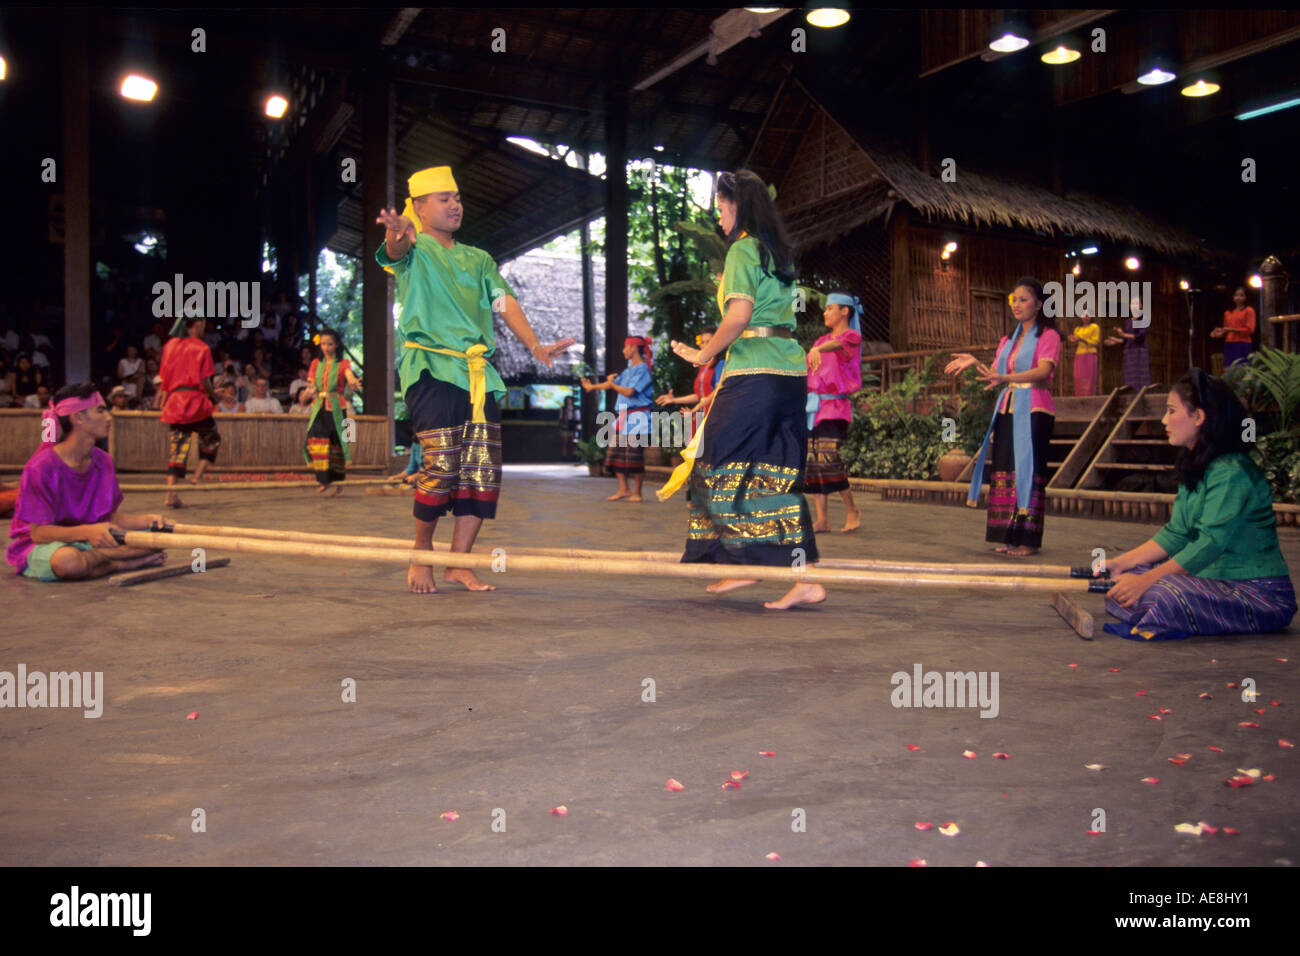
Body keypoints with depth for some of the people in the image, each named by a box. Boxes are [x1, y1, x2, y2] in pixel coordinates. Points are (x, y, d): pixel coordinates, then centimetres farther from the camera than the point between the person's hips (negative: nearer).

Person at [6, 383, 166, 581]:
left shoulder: (102, 462, 3)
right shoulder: (41, 467, -18)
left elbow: (110, 516, 6)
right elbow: (38, 532, -20)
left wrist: (146, 520, -14)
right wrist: (87, 531, -36)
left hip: (90, 540, 6)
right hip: (40, 547, -6)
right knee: (68, 561, -42)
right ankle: (122, 563, -17)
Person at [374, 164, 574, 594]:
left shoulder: (478, 260, 23)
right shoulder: (414, 250, 5)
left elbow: (505, 301, 10)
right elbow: (395, 248, -20)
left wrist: (535, 345, -6)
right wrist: (398, 232, -46)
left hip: (478, 374, 6)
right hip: (431, 369, -6)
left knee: (483, 470, 0)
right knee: (441, 466, -12)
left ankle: (459, 563, 11)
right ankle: (422, 555, 10)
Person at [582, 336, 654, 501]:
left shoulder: (642, 370, -9)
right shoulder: (628, 370, 18)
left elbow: (629, 392, -16)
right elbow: (612, 383, 27)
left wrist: (612, 384, -3)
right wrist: (593, 387, 33)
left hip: (637, 417, -9)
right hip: (624, 417, 9)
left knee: (634, 455, -7)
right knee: (616, 453, 5)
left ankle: (637, 492, 3)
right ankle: (623, 489, 10)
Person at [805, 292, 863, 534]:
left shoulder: (852, 336, -1)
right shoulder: (822, 341, 21)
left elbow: (838, 343, -25)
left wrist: (818, 350, -45)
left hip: (834, 408, -7)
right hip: (812, 406, 7)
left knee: (827, 459, -17)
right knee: (811, 461, -1)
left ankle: (853, 511, 0)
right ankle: (822, 519, 2)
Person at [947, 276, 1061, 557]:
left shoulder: (1048, 336, 0)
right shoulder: (1008, 340, 20)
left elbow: (1044, 370, -17)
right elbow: (995, 375, 15)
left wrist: (1006, 378, -32)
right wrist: (976, 363, -2)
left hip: (1034, 410, -6)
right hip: (1007, 409, 6)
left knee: (1028, 471, -9)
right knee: (1005, 471, 1)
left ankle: (1029, 540, -6)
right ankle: (1011, 537, 5)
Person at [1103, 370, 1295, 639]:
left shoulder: (1231, 472, -19)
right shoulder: (1196, 468, 11)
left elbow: (1210, 544, -25)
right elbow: (1176, 534, 11)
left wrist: (1145, 580, -25)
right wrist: (1122, 563, 1)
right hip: (1215, 577, 10)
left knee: (1161, 594, -35)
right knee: (1128, 568, 3)